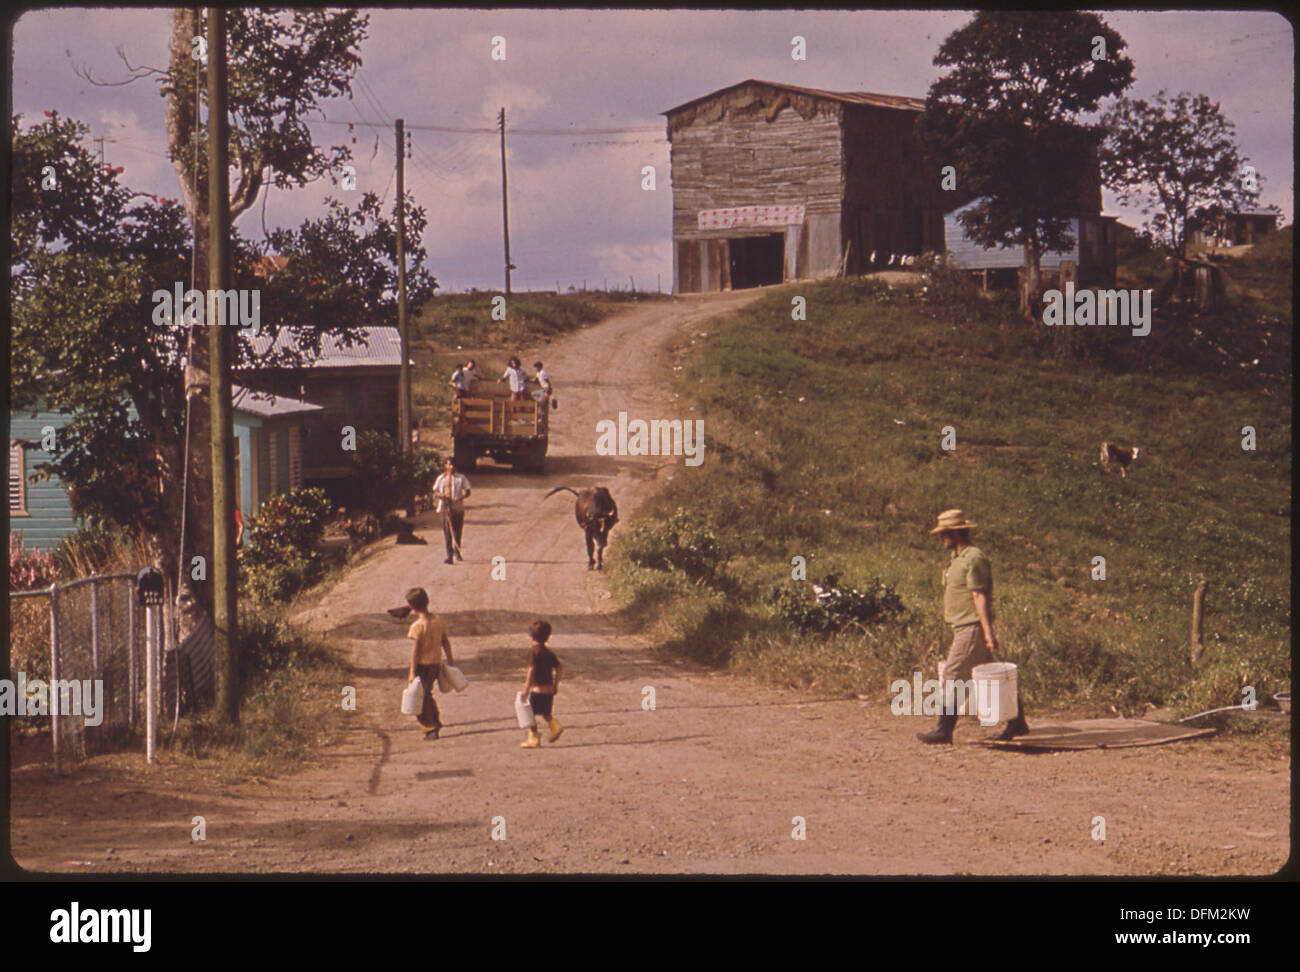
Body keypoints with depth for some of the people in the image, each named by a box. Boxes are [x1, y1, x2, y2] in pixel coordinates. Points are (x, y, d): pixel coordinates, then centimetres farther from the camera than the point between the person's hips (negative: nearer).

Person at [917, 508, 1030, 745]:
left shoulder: (974, 559, -16)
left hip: (972, 629, -10)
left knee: (954, 676, -7)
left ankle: (944, 730, -3)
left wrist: (988, 633, -22)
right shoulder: (959, 558, 16)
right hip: (964, 628, 10)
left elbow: (980, 597, -20)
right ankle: (1016, 722, 16)